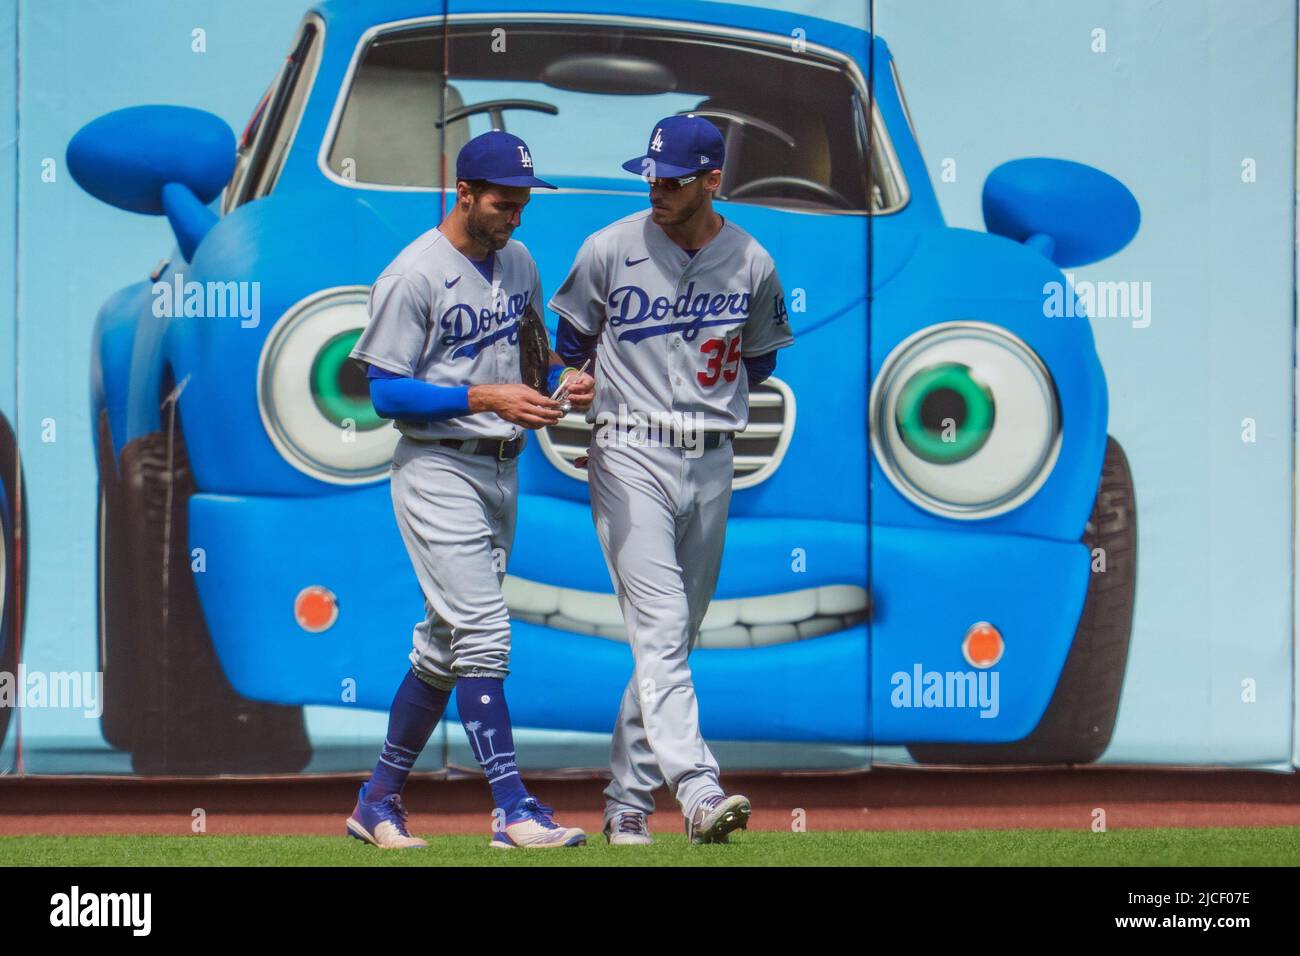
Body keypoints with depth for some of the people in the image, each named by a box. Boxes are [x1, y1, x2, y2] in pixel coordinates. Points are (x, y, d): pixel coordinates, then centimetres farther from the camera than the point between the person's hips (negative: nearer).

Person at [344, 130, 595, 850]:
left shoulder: (518, 264, 11)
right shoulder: (413, 275, -12)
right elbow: (385, 392, -14)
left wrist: (562, 381, -1)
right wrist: (485, 398, -23)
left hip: (501, 469, 8)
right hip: (438, 471, -8)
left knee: (446, 645, 12)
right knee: (483, 635, -15)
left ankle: (378, 800, 22)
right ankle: (512, 810, -17)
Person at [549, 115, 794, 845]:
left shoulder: (752, 264, 3)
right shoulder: (611, 250, -4)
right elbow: (569, 341, 11)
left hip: (711, 464, 4)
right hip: (631, 460, -3)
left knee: (673, 638, 8)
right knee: (661, 629, -16)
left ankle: (628, 799, 16)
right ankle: (698, 791, -27)